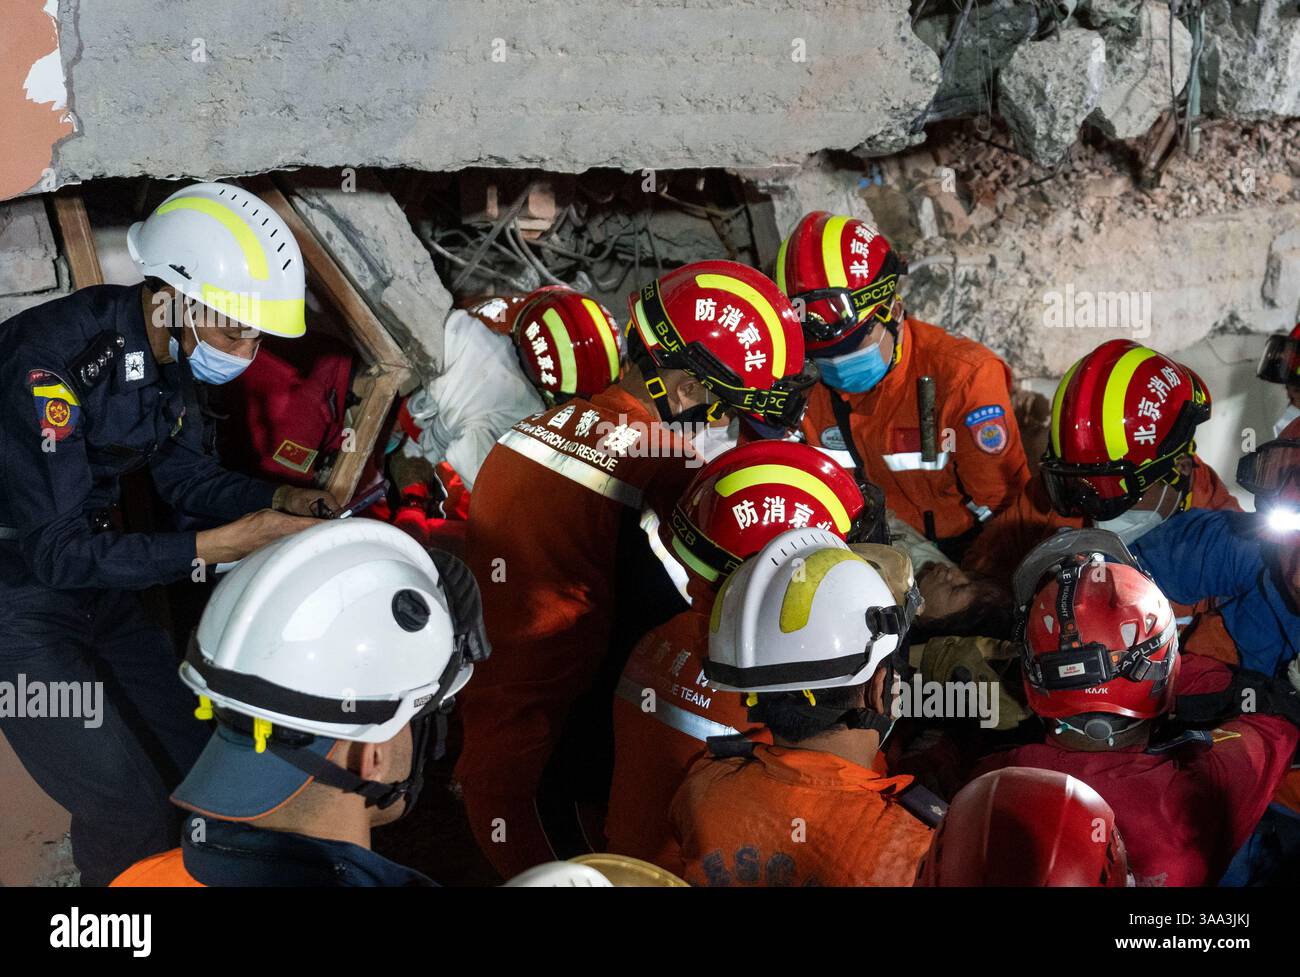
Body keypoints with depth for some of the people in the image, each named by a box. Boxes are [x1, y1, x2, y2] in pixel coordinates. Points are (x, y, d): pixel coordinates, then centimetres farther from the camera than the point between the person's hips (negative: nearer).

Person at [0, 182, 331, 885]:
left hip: (101, 587, 8)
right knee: (130, 815, -11)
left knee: (201, 767, 7)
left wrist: (278, 501, -8)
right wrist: (217, 546, -28)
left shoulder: (174, 352, -3)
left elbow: (187, 476, 10)